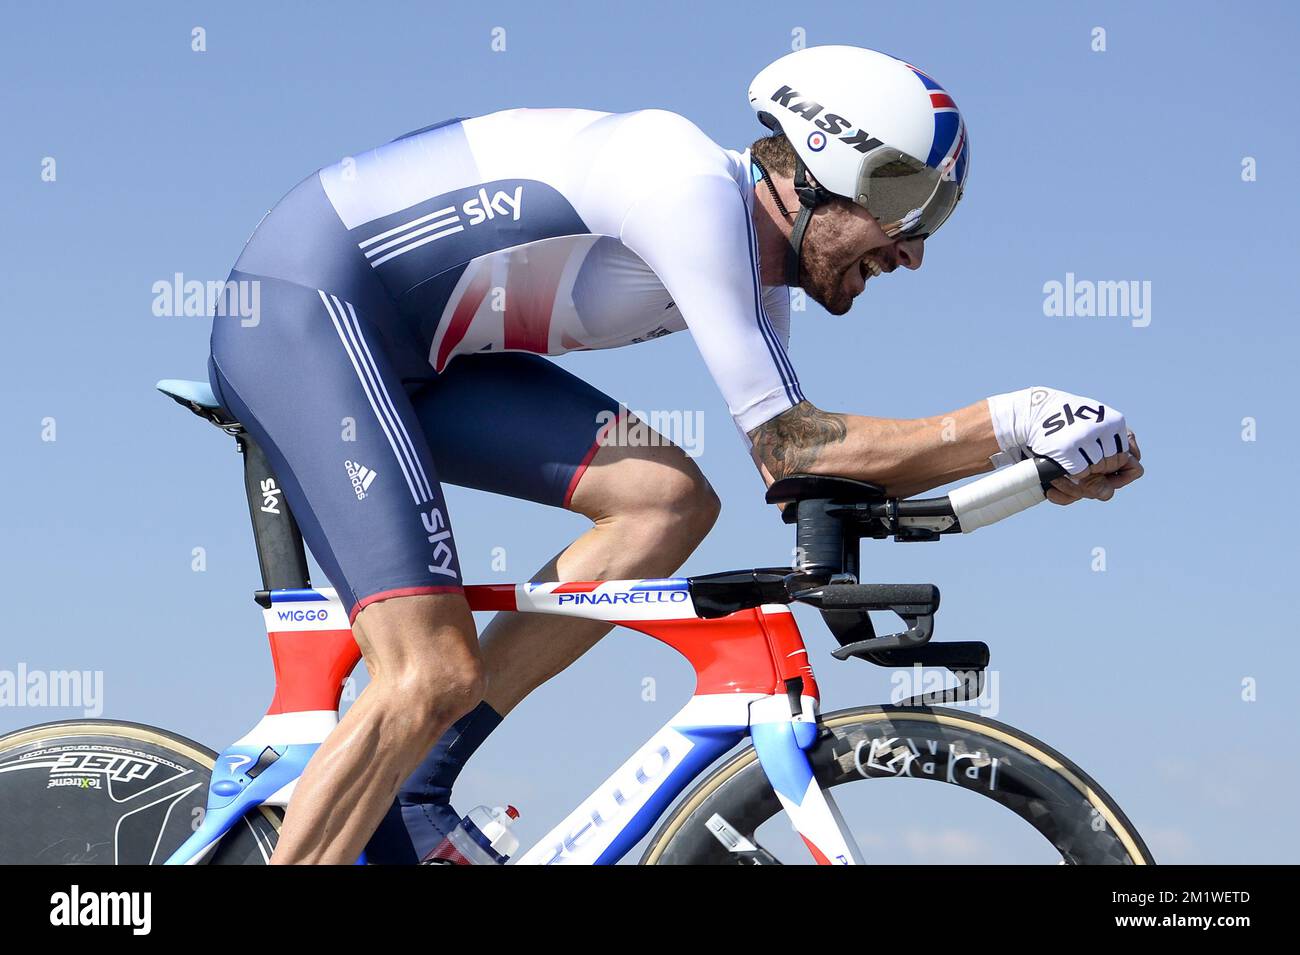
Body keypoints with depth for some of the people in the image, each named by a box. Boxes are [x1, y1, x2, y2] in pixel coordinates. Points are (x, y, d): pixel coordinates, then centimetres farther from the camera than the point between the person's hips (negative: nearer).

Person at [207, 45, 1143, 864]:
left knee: (672, 501, -3)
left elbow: (800, 463, 7)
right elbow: (789, 444, -20)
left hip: (413, 352, 9)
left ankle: (411, 792, -1)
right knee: (433, 674, -20)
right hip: (305, 309, -9)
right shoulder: (697, 187, -21)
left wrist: (1031, 466, 0)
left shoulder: (760, 262, 8)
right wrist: (1013, 421, -20)